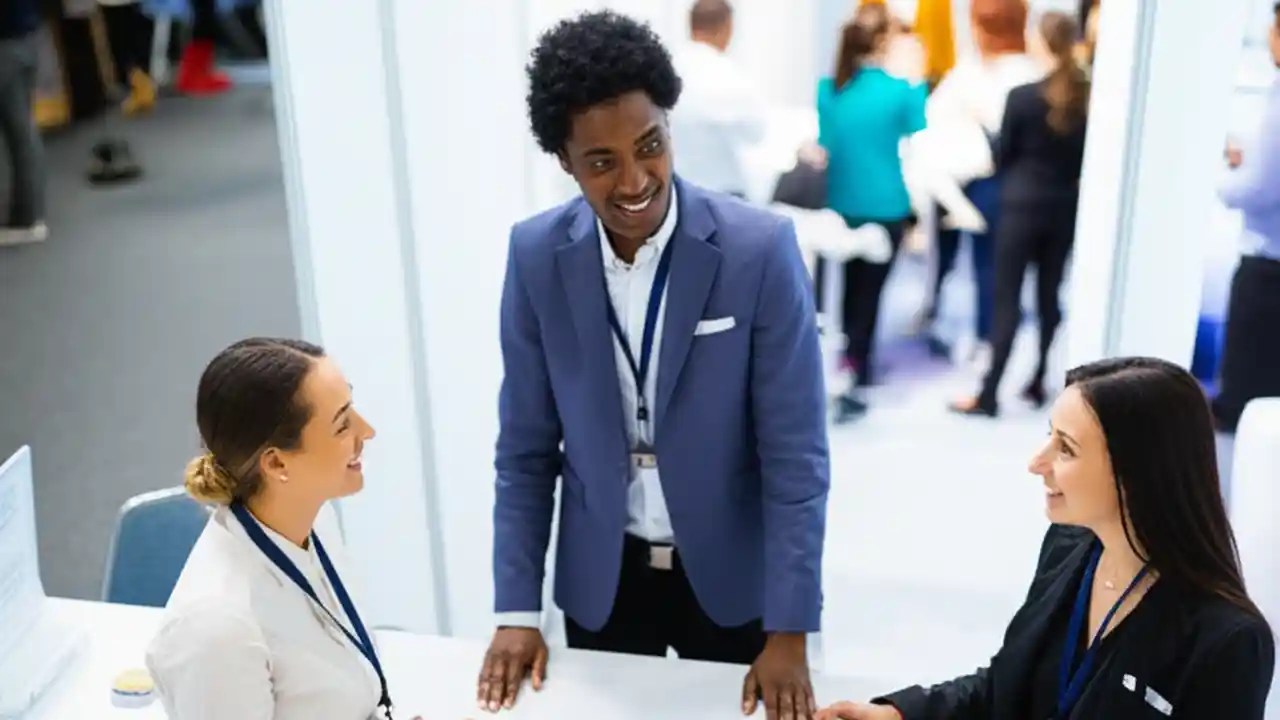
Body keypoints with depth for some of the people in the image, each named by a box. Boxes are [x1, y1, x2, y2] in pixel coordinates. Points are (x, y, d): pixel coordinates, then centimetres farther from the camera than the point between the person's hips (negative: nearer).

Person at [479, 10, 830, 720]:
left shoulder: (760, 248, -17)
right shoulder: (536, 256, -9)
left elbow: (796, 457, -14)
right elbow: (526, 448, -1)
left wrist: (789, 632, -15)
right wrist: (516, 609, -3)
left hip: (732, 575, -2)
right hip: (600, 579, 2)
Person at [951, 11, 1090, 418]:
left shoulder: (1022, 96, -12)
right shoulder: (1087, 98, -1)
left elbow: (1003, 156, -3)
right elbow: (1086, 157, 5)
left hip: (1023, 205, -4)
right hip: (1065, 207, 4)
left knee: (1007, 300, -2)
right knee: (1049, 297, 13)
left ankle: (988, 395, -1)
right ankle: (1038, 383, 19)